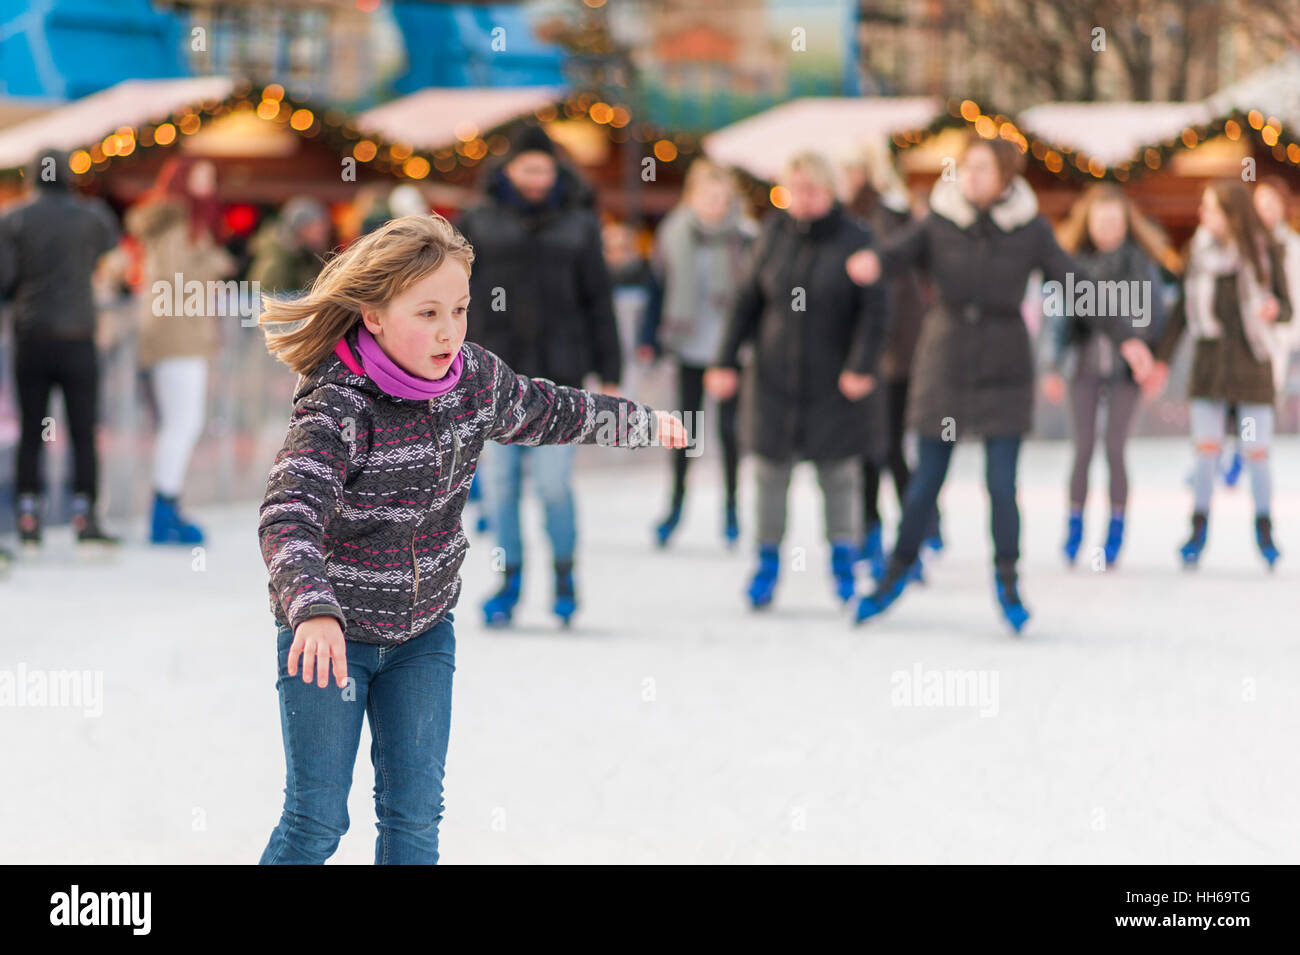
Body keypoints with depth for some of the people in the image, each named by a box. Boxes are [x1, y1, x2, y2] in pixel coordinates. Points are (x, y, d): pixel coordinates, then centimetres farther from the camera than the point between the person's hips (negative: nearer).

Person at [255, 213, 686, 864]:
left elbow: (542, 412, 14)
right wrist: (315, 611, -59)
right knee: (318, 817, -1)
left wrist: (645, 424, 28)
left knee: (416, 814, 6)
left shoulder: (475, 377, -8)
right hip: (328, 635, -5)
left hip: (424, 629, 5)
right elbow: (289, 515, -42)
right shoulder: (336, 406, -29)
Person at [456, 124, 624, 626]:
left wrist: (609, 377, 6)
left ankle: (564, 574, 14)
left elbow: (598, 303, 9)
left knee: (553, 482, -6)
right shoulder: (479, 224, 5)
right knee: (499, 482, 1)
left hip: (557, 376, -1)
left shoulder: (578, 225, 6)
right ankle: (510, 579, 16)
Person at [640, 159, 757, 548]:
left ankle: (730, 505, 18)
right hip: (689, 346, 2)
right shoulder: (672, 234, -1)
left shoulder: (745, 237, -7)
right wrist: (649, 340, 5)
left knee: (729, 425, 3)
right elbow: (658, 288, 6)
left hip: (730, 349, -2)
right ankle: (676, 501, 21)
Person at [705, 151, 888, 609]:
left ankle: (843, 559, 18)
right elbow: (749, 301, 7)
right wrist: (726, 361, 3)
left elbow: (874, 310, -9)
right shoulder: (775, 233, 2)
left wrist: (862, 366, -20)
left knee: (839, 472, 3)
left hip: (833, 379, -3)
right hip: (776, 377, 3)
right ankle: (767, 560, 16)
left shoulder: (855, 239, -8)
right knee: (770, 469, 5)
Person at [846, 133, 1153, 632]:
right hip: (945, 362, 1)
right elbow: (901, 250, -21)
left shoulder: (1029, 229, -5)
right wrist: (872, 263, -46)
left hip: (1003, 369, -1)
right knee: (926, 479, 6)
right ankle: (898, 570, 23)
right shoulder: (940, 222, -5)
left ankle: (1007, 579, 14)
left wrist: (1123, 337, -14)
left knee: (1001, 482, -4)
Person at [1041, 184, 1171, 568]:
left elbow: (1155, 315, 3)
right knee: (1083, 448, 2)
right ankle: (1074, 526, 11)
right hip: (1086, 367, 2)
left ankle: (1115, 532, 6)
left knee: (1115, 449, -3)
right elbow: (1064, 317, 8)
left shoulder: (1141, 260, -1)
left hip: (1126, 368, -1)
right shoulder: (1077, 261, 4)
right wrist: (1055, 367, 5)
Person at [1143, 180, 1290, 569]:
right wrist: (1161, 359, 7)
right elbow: (1182, 308, 9)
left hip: (1251, 362, -2)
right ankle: (1198, 529, 10)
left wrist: (1274, 309, -24)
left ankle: (1264, 533, 15)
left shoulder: (1267, 252, -5)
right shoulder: (1201, 250, 2)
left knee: (1256, 451, 0)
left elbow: (1287, 310, 0)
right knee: (1206, 450, 1)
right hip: (1209, 361, 2)